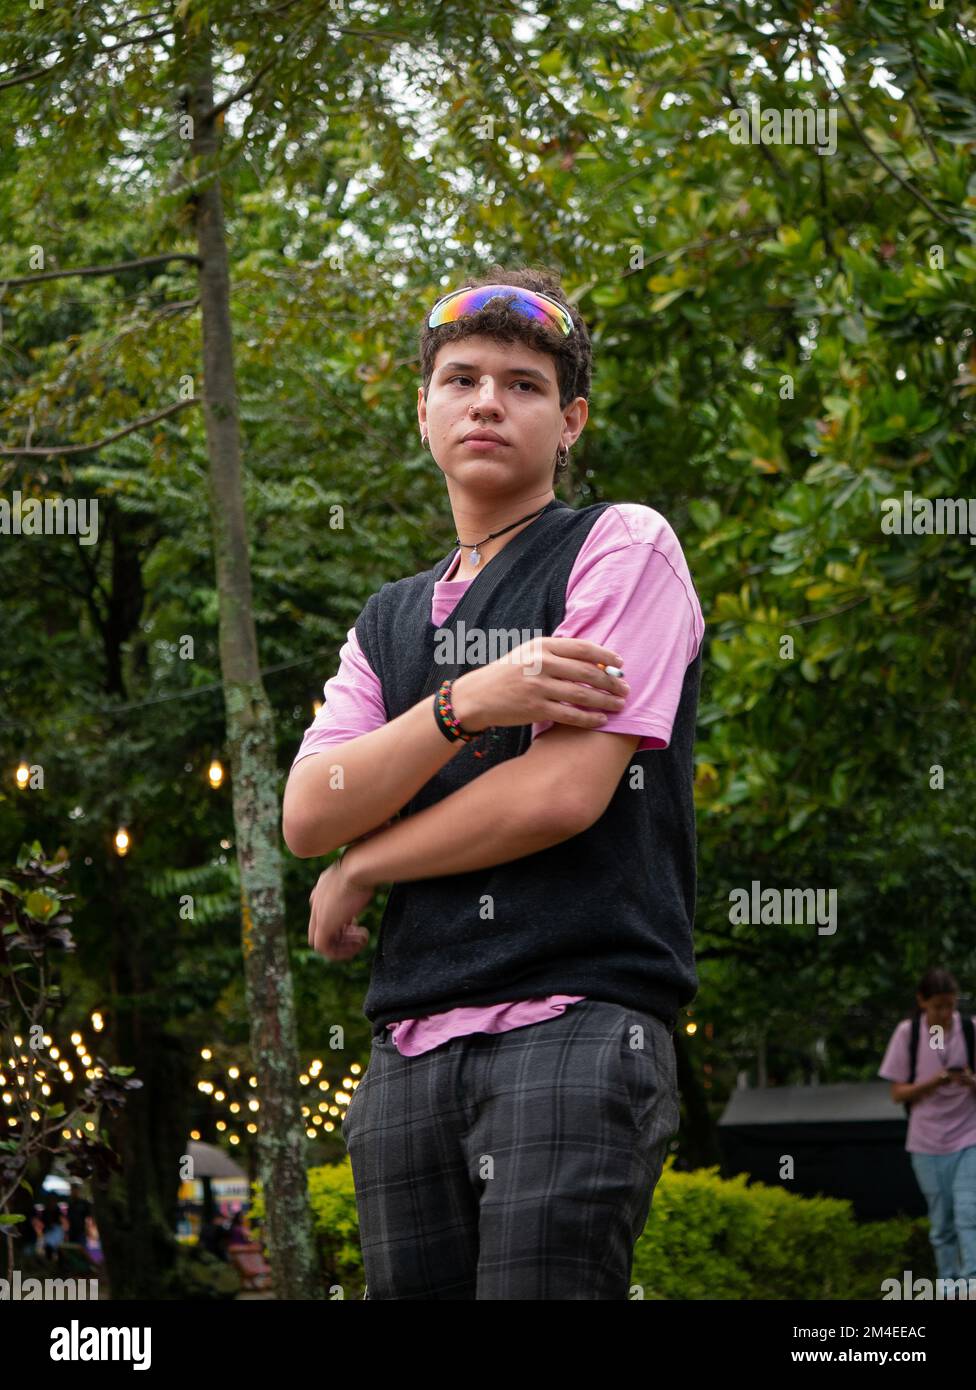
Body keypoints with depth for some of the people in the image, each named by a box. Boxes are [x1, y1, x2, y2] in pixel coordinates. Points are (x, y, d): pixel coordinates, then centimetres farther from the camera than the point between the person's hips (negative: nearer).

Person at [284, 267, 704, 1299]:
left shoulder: (623, 546, 4)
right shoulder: (391, 620, 22)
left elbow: (563, 795, -8)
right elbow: (307, 817, 7)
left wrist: (358, 871, 5)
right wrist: (466, 703, -9)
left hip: (577, 1022, -6)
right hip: (411, 1049, 6)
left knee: (539, 1284, -18)